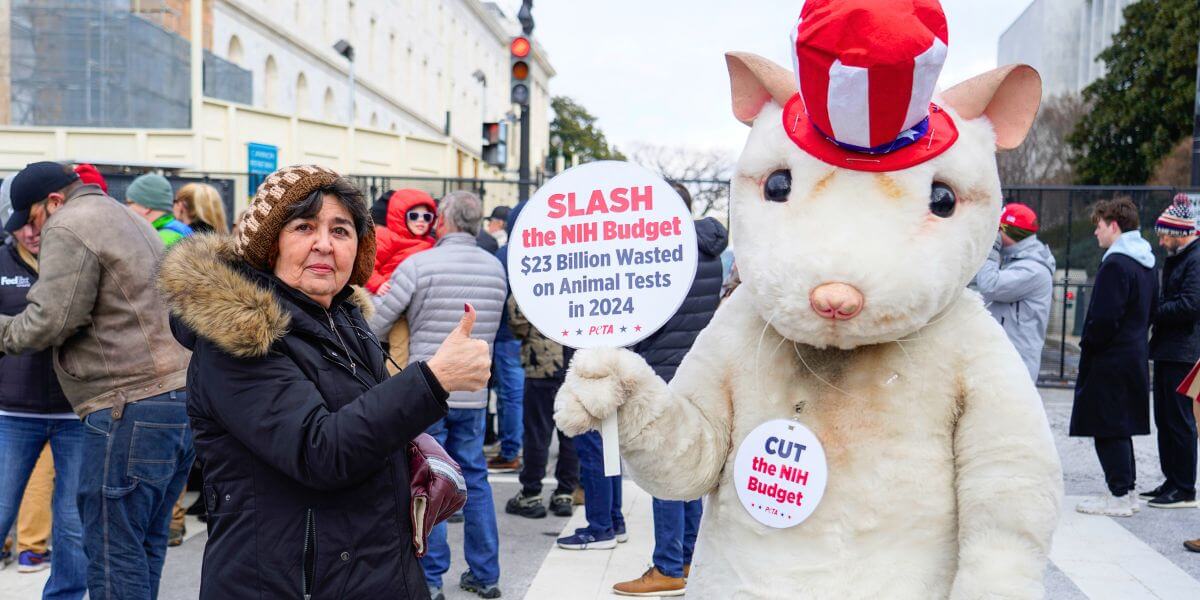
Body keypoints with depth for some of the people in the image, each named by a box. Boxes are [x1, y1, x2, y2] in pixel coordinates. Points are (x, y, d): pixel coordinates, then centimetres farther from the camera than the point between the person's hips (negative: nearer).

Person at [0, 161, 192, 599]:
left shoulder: (69, 227, -6)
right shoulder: (128, 218, 24)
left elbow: (49, 321, -12)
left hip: (130, 405, -10)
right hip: (184, 395, 10)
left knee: (113, 551, -2)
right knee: (146, 543, 16)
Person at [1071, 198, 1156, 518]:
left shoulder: (1115, 264, -18)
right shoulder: (1146, 262, 13)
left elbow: (1104, 318, -22)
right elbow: (1150, 310, 20)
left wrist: (1087, 345, -8)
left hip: (1109, 360, -10)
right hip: (1136, 354, 10)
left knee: (1108, 428, -3)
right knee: (1120, 426, 17)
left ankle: (1119, 496, 2)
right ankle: (1126, 490, 24)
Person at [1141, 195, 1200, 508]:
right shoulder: (1175, 259, 17)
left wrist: (1153, 312, -12)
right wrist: (1155, 312, 4)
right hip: (1167, 350, 10)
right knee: (1164, 418, 14)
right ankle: (1172, 482, 23)